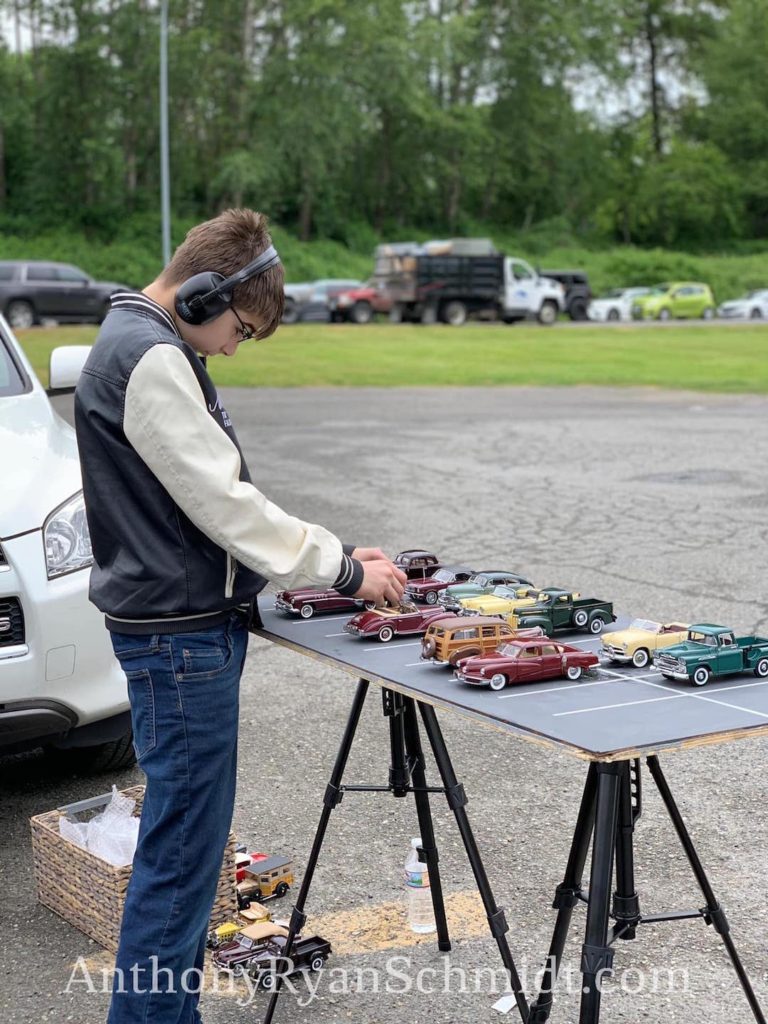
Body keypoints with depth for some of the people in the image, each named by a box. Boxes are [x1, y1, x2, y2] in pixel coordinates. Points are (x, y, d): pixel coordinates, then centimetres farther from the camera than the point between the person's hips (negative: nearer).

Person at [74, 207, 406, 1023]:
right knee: (181, 842, -5)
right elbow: (223, 504, -20)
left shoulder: (153, 350, 16)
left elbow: (216, 501, 19)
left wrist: (334, 554, 11)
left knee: (186, 834, 16)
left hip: (192, 625, 11)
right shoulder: (151, 359, -17)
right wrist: (344, 572, -11)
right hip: (179, 635, -11)